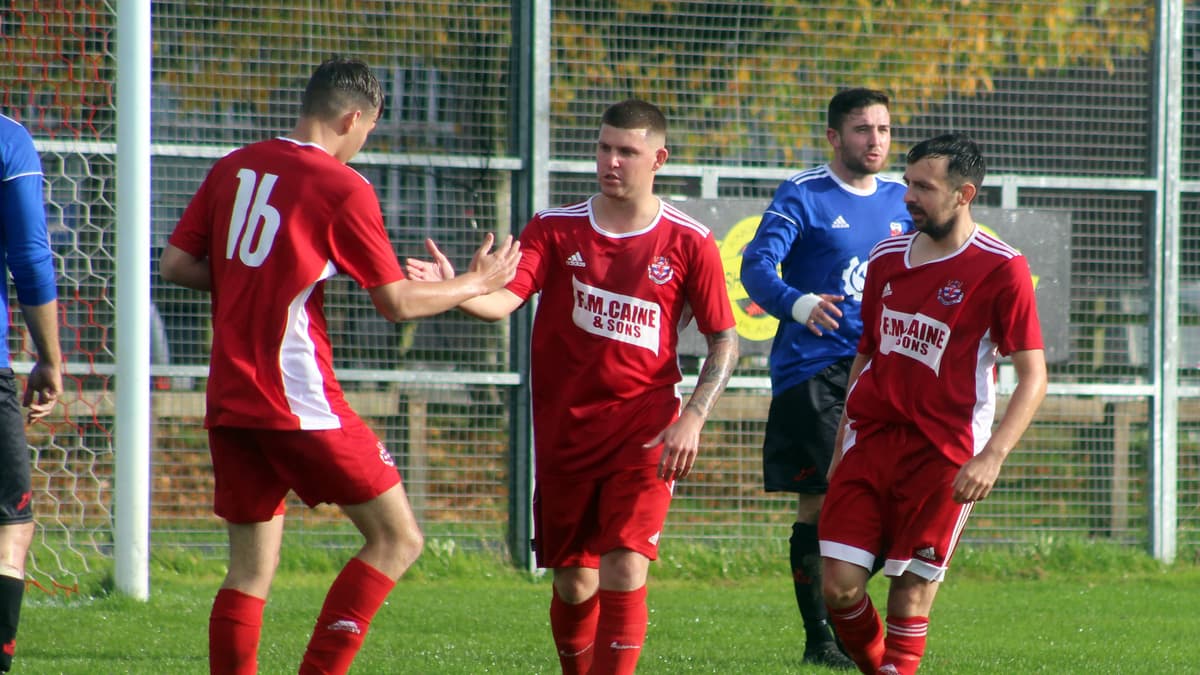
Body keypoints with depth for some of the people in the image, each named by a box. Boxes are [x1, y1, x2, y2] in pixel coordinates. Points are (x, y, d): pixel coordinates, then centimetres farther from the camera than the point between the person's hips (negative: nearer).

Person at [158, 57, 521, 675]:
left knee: (250, 569, 10)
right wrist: (476, 284, 10)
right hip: (299, 402, -7)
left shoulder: (233, 168, 9)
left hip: (228, 394, 7)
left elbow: (176, 264, 10)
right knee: (396, 538, 2)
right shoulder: (343, 189, -7)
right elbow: (397, 302, -4)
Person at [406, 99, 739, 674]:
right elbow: (504, 298, -13)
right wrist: (454, 289, -34)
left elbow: (724, 341, 4)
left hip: (643, 428, -2)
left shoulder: (689, 243, -1)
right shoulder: (555, 229, 1)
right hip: (563, 428, 2)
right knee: (573, 584, 6)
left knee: (624, 572, -16)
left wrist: (693, 417, -8)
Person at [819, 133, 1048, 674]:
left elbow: (1033, 377, -9)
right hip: (871, 441, 5)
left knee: (911, 595, -4)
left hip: (945, 456, -5)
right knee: (840, 587, -4)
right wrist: (840, 449, 18)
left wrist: (992, 455, -20)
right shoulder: (887, 258, 10)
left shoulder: (1001, 270, -7)